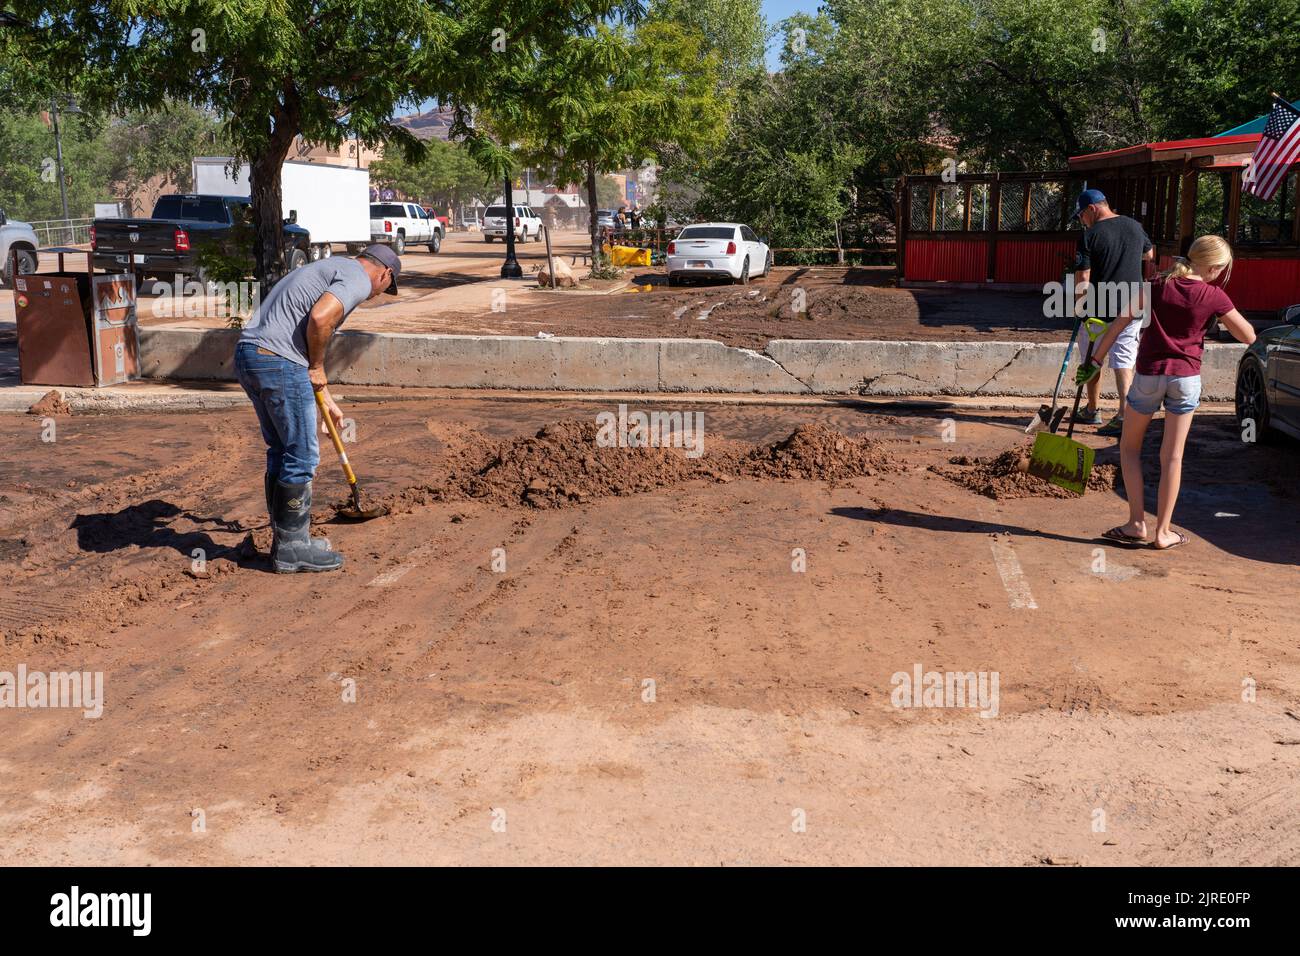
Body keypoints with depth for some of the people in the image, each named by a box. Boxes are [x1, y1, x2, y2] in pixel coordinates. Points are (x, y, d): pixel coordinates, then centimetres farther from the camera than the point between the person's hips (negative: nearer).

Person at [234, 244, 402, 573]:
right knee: (302, 456, 0)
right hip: (279, 362, -10)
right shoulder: (358, 280, -3)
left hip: (248, 354, 10)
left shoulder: (331, 268, 27)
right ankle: (292, 547, 8)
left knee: (280, 452, 18)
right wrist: (317, 368, -4)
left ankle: (285, 538, 26)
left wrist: (326, 400, 37)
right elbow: (319, 318, -21)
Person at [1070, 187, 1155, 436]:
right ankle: (1124, 416, -5)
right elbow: (1149, 254, 25)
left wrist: (1079, 306, -3)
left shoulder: (1090, 235, -12)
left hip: (1100, 309, -4)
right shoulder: (1135, 226, 5)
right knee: (1124, 362, 5)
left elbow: (1082, 279, -14)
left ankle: (1092, 411, 24)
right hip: (1131, 308, 4)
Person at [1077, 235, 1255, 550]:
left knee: (1129, 447, 15)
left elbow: (1120, 323, -4)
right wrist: (1219, 294, 7)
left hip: (1149, 374, 0)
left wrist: (1096, 361, 1)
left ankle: (1137, 524, 9)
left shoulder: (1156, 287, -1)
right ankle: (1162, 532, 10)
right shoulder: (1213, 296, -5)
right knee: (1172, 456, 7)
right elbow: (1249, 336, 2)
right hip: (1186, 377, 0)